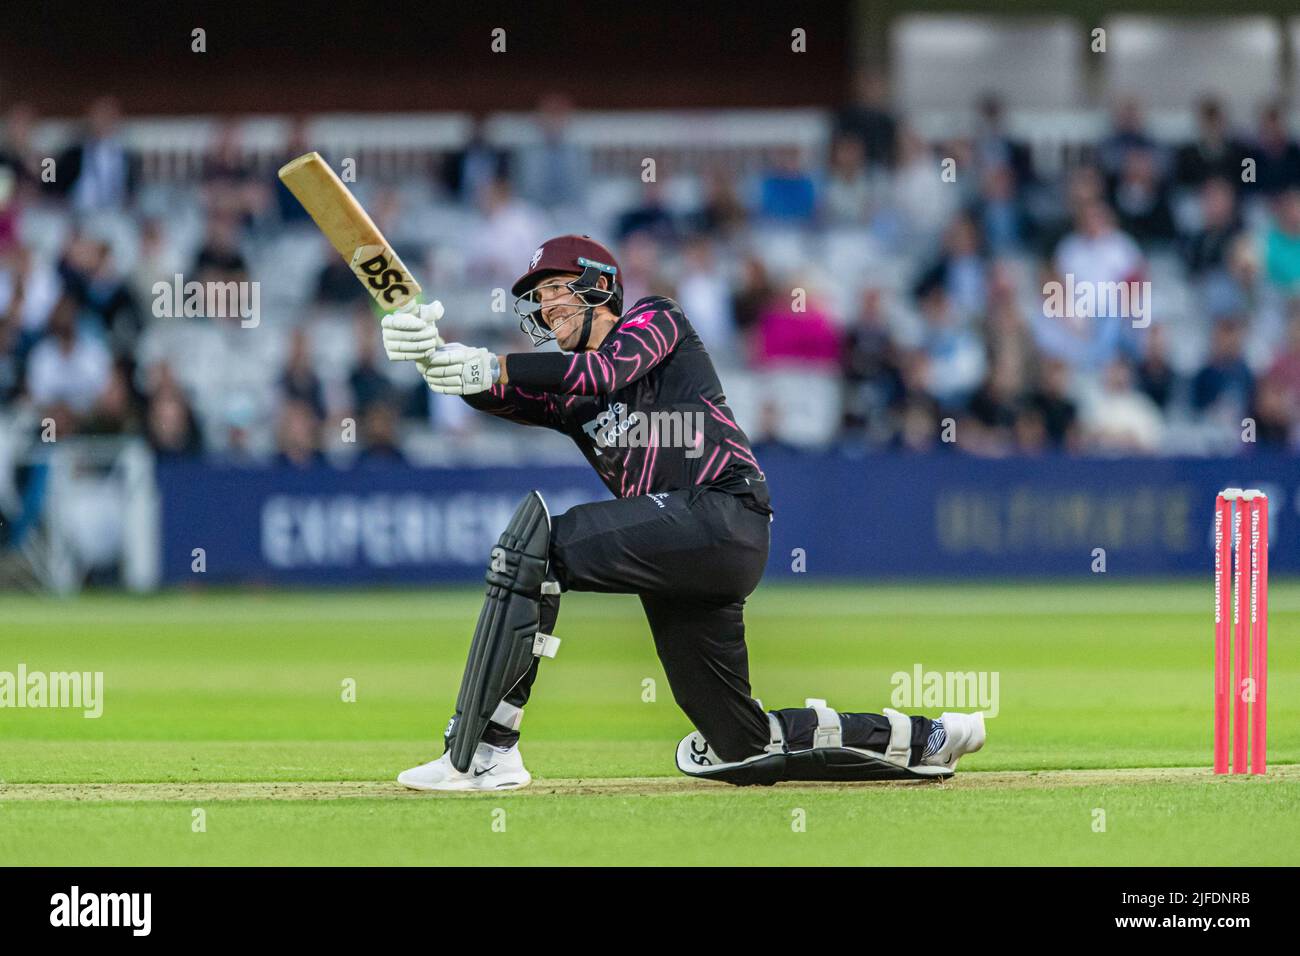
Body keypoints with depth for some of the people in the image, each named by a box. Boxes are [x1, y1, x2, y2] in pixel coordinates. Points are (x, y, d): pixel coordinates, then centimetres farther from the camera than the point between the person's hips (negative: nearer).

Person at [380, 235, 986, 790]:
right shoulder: (567, 391, 27)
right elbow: (500, 394, 7)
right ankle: (925, 740, 23)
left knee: (534, 538, -22)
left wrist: (496, 367, -20)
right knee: (737, 749, 9)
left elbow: (611, 368, -10)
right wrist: (433, 351, -13)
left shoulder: (656, 318, 11)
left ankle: (483, 753, -28)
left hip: (722, 512, -9)